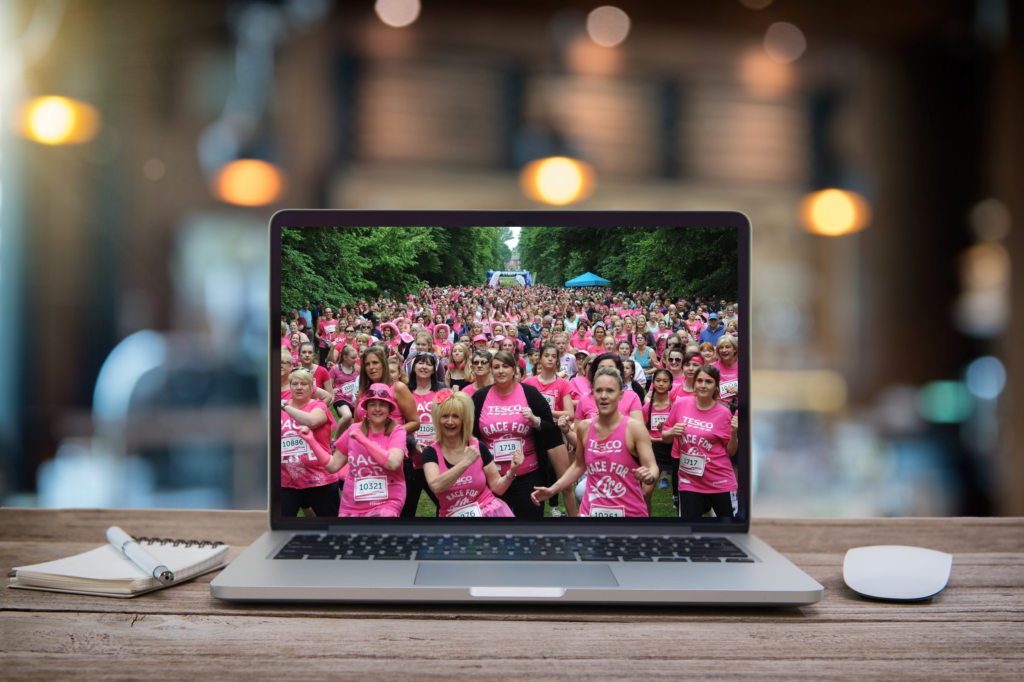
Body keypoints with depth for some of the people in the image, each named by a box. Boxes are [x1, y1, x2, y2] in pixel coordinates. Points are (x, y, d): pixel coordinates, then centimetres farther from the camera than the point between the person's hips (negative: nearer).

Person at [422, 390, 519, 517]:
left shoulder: (479, 448, -1)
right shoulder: (431, 452, -4)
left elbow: (497, 487, 4)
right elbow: (436, 486, -22)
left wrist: (511, 472, -14)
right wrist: (466, 462, -28)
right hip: (451, 514, 0)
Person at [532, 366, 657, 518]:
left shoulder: (634, 428, -13)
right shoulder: (584, 427, -1)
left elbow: (652, 468, -15)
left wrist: (649, 477, -37)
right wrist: (552, 490, 7)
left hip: (630, 512, -3)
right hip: (590, 511, 3)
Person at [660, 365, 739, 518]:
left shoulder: (723, 413, -5)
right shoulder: (680, 404, -3)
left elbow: (731, 452, 2)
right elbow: (665, 438, 8)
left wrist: (734, 433, -15)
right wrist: (671, 433, -13)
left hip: (720, 482, -1)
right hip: (689, 480, 1)